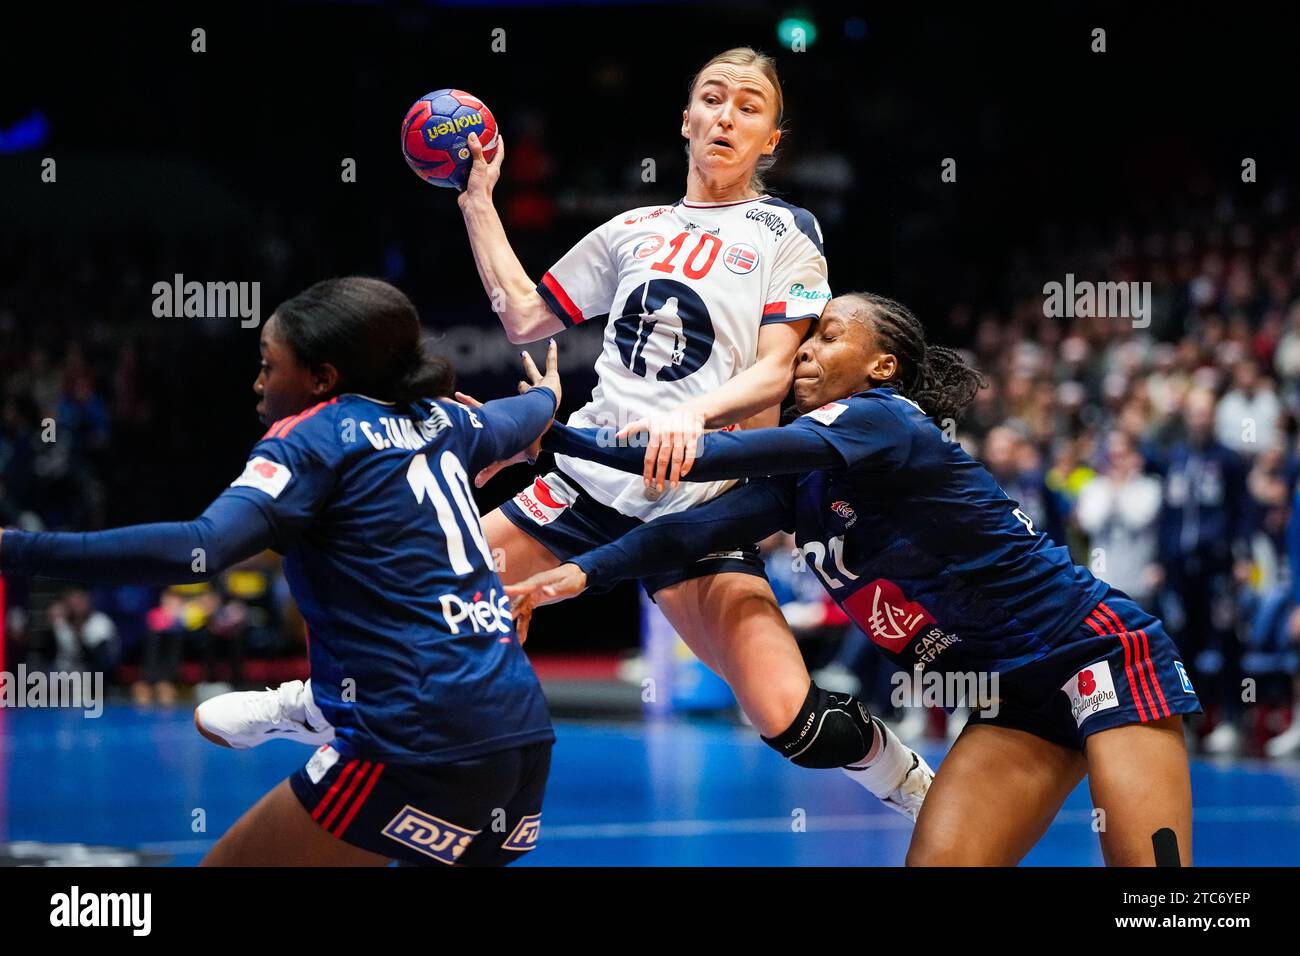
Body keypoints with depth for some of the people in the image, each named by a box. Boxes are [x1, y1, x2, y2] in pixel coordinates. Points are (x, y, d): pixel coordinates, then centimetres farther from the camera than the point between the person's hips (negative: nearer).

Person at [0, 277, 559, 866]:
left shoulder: (314, 436, -4)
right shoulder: (436, 420, 17)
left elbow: (197, 550, -20)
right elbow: (512, 421, 42)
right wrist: (546, 394, 66)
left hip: (423, 749, -8)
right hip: (522, 734, 8)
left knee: (227, 861, 1)